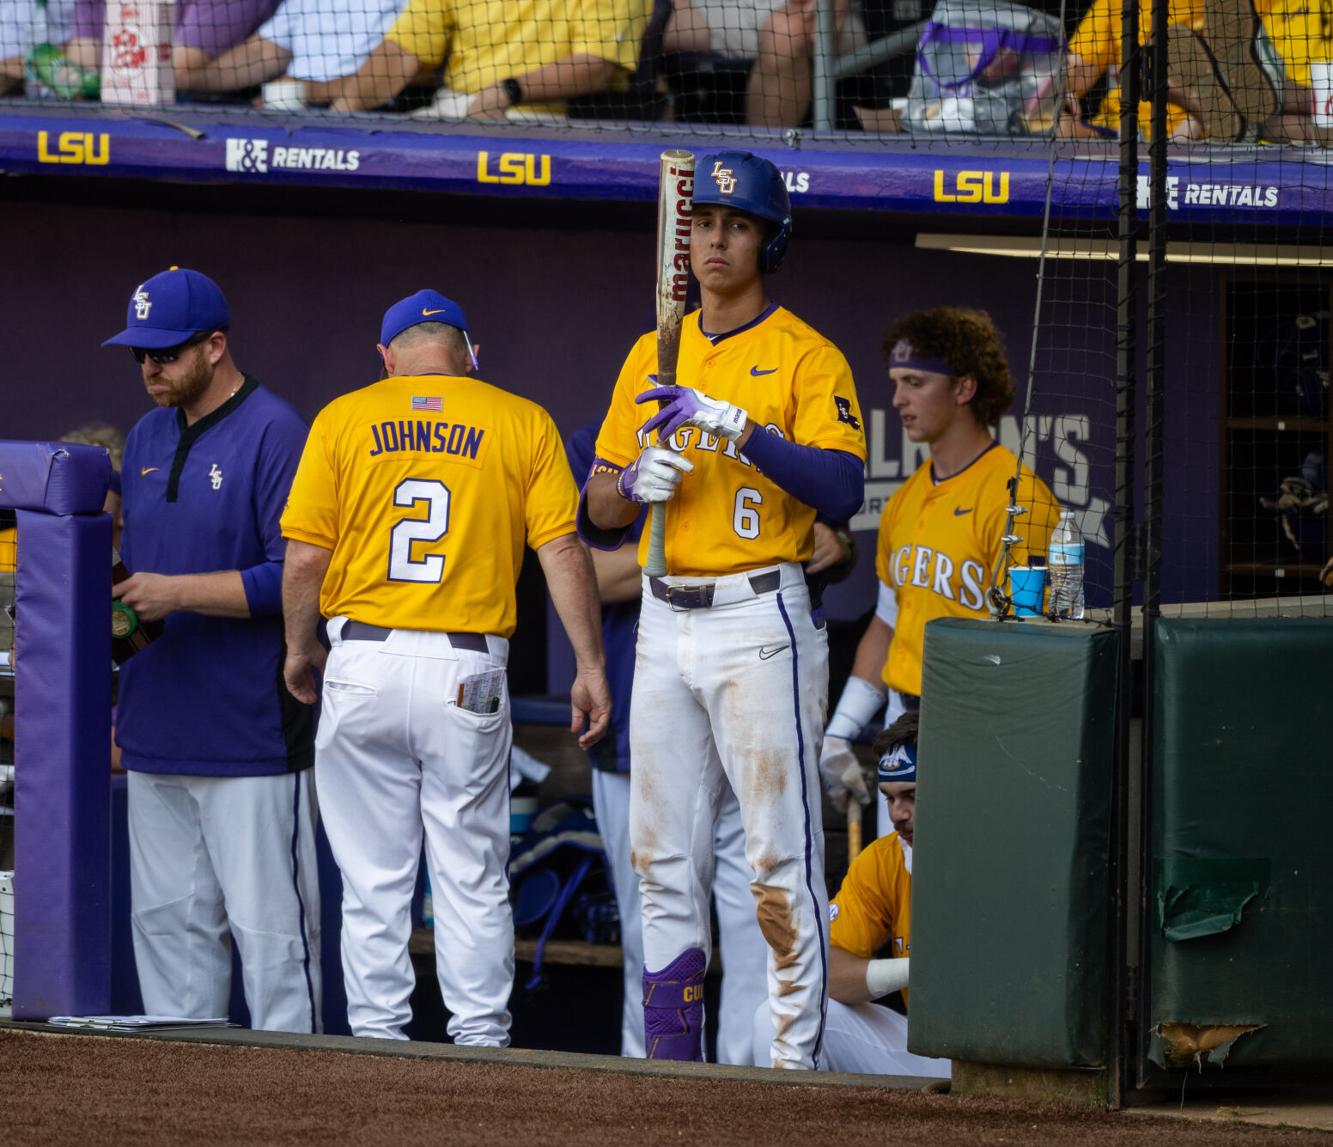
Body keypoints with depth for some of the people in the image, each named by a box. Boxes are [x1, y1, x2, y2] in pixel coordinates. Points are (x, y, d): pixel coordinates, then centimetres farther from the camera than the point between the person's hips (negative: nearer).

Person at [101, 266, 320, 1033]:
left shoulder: (275, 434, -9)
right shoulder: (148, 439, 16)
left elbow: (296, 576, -15)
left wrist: (179, 593, -18)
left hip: (251, 735, -8)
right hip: (158, 738, 8)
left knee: (269, 926, -7)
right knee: (167, 920, 9)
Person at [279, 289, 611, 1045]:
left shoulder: (344, 420, 4)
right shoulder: (523, 423, 4)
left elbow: (306, 557, 1)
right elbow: (563, 550, -3)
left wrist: (301, 651, 16)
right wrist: (590, 666, 1)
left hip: (363, 665, 0)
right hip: (470, 671, 0)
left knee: (374, 877, 6)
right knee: (473, 878, 5)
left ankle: (378, 1040, 6)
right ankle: (481, 1041, 3)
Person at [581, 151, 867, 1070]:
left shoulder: (807, 357, -2)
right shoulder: (651, 357, 15)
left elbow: (842, 490, -16)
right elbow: (597, 512, 16)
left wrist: (736, 426, -24)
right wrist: (634, 483, -6)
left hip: (761, 621, -6)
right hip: (664, 622, 6)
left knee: (781, 855, -9)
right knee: (664, 856, 7)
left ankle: (796, 1057, -8)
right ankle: (670, 1061, 12)